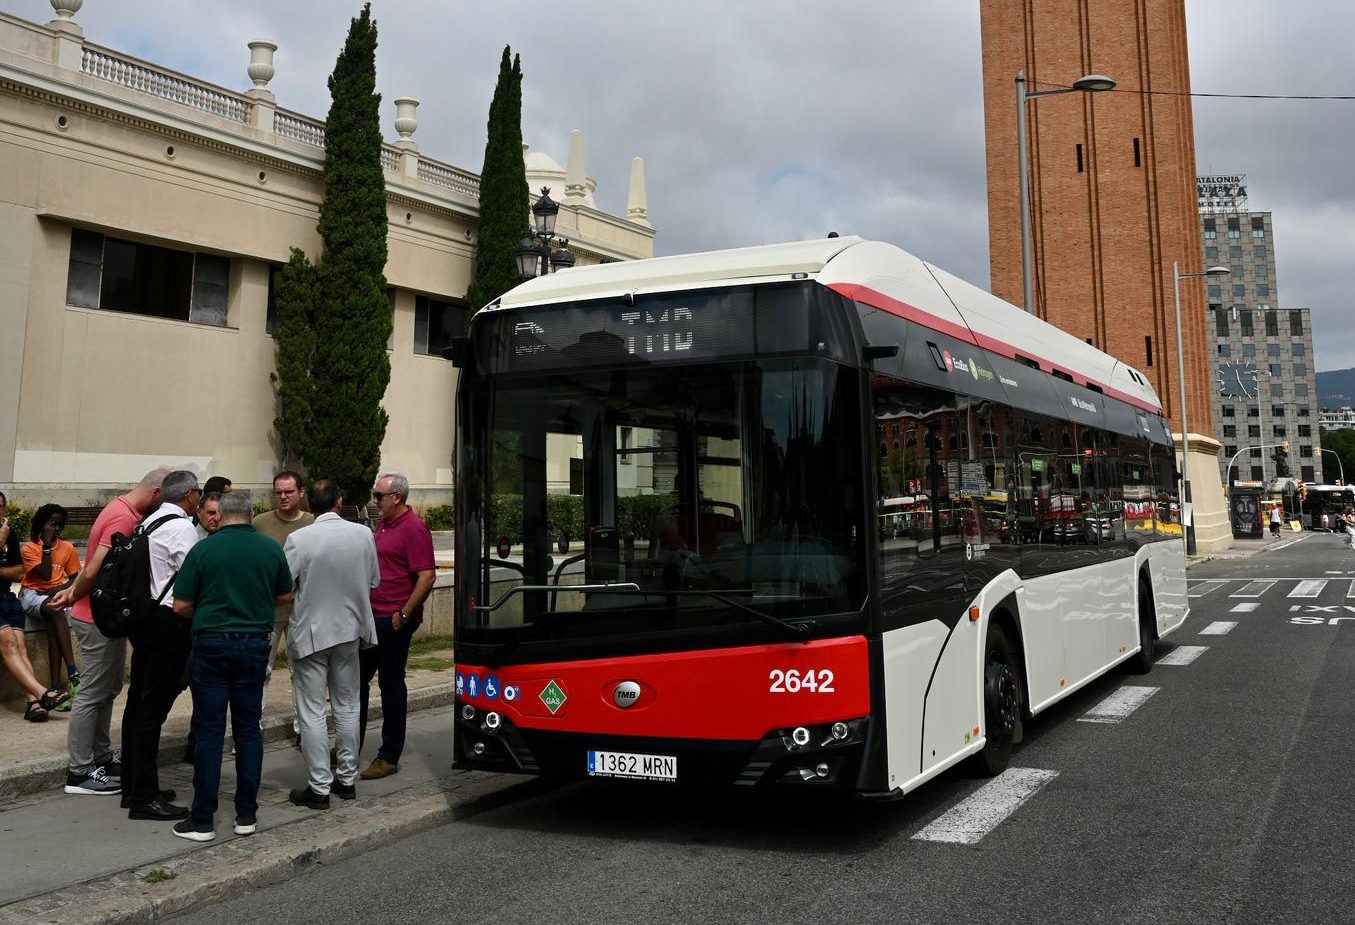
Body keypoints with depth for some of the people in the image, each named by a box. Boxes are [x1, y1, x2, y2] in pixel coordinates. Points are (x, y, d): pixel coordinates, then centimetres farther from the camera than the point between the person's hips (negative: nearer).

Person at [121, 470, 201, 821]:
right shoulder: (181, 526, -13)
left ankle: (132, 787, 25)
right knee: (154, 708, -6)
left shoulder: (150, 522, 13)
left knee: (138, 701, 14)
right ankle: (144, 798, -1)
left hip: (144, 617, 9)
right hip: (169, 623, -9)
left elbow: (161, 573, 14)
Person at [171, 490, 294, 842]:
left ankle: (202, 820, 8)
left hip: (211, 644, -2)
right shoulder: (271, 549, 0)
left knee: (210, 732, 3)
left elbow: (181, 606, -5)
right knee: (248, 729, 10)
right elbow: (285, 595, 12)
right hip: (254, 644, 2)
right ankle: (246, 814, 14)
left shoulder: (203, 549, -7)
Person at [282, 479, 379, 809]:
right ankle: (346, 779, 24)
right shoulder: (363, 534, -6)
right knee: (347, 707, 15)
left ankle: (319, 787, 7)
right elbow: (373, 581, 4)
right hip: (349, 631, 4)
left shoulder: (299, 539, -16)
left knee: (312, 713, 4)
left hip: (309, 633, -3)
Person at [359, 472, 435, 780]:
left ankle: (389, 757, 11)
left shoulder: (414, 528, -14)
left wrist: (404, 615, -20)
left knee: (391, 685, 1)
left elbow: (427, 576, -21)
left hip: (394, 621, -9)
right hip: (371, 617, 9)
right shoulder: (384, 524, 14)